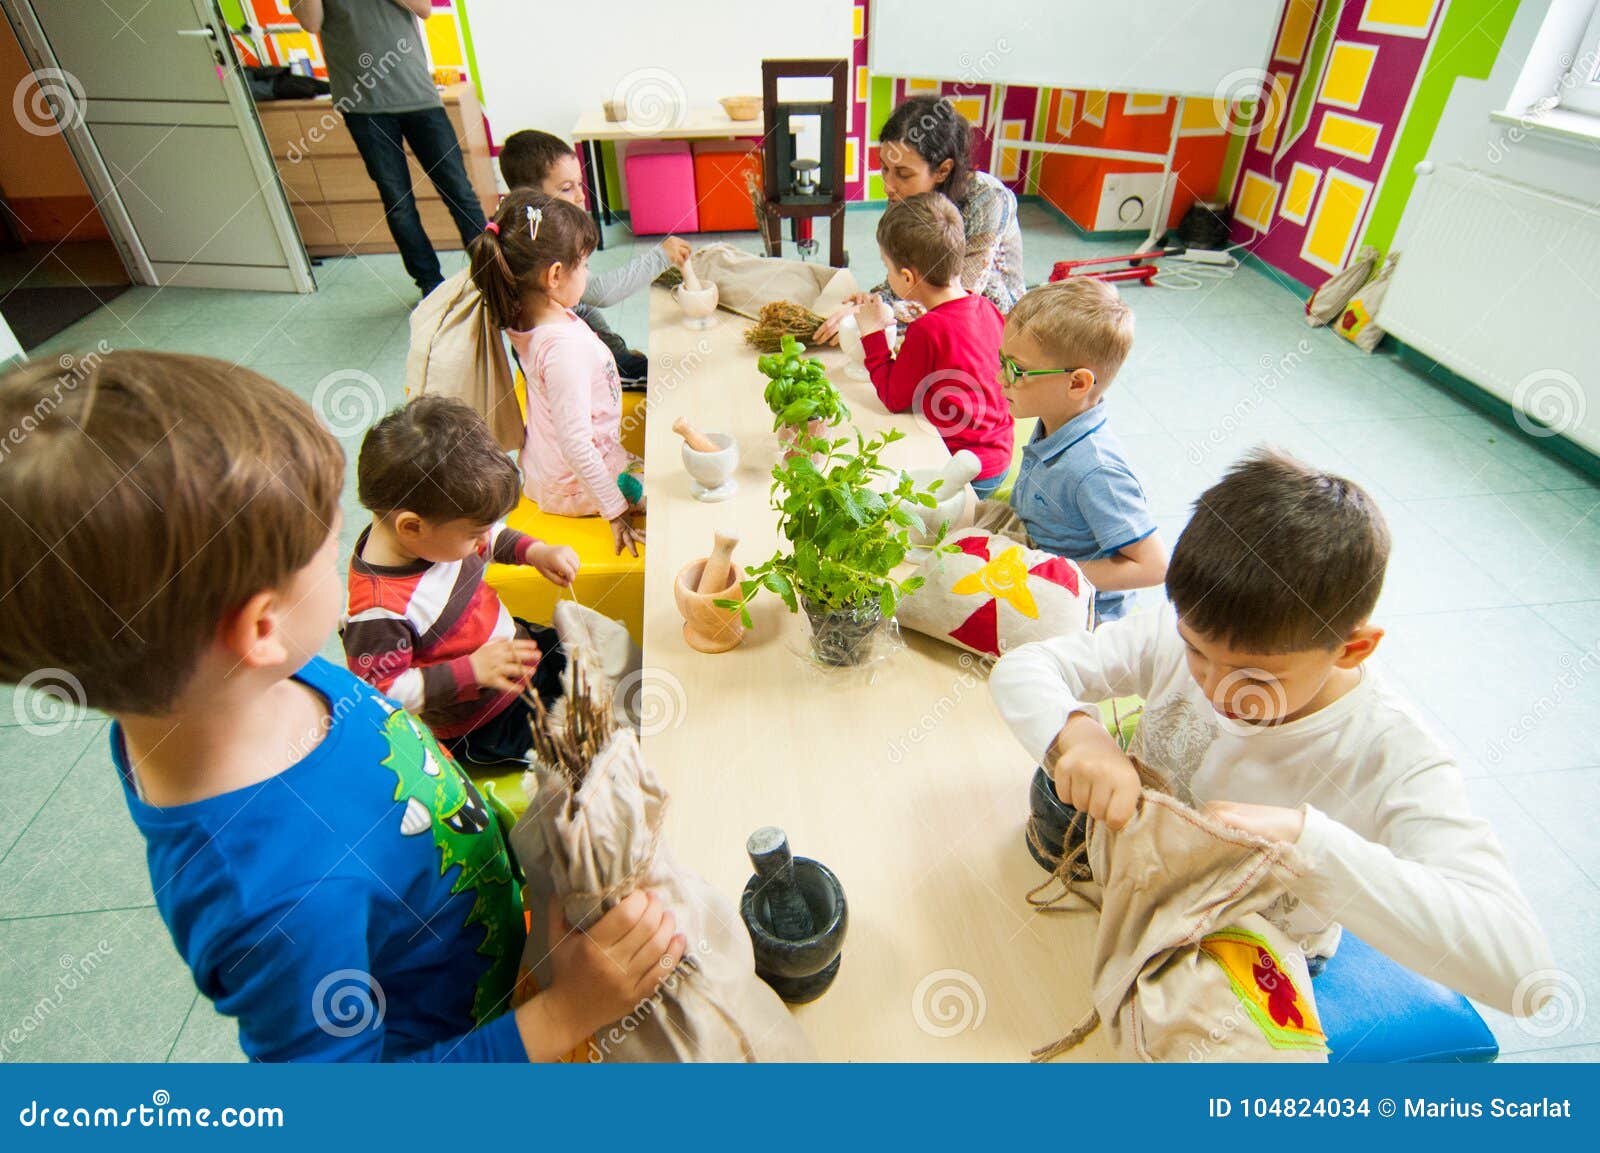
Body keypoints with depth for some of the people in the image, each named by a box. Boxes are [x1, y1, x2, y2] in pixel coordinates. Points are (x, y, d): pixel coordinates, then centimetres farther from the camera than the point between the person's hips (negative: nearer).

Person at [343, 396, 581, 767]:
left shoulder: (437, 528, -13)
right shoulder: (379, 611, -36)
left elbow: (492, 540, 8)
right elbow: (384, 694, -27)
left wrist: (536, 551, -9)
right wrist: (471, 670, -32)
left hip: (517, 644, 8)